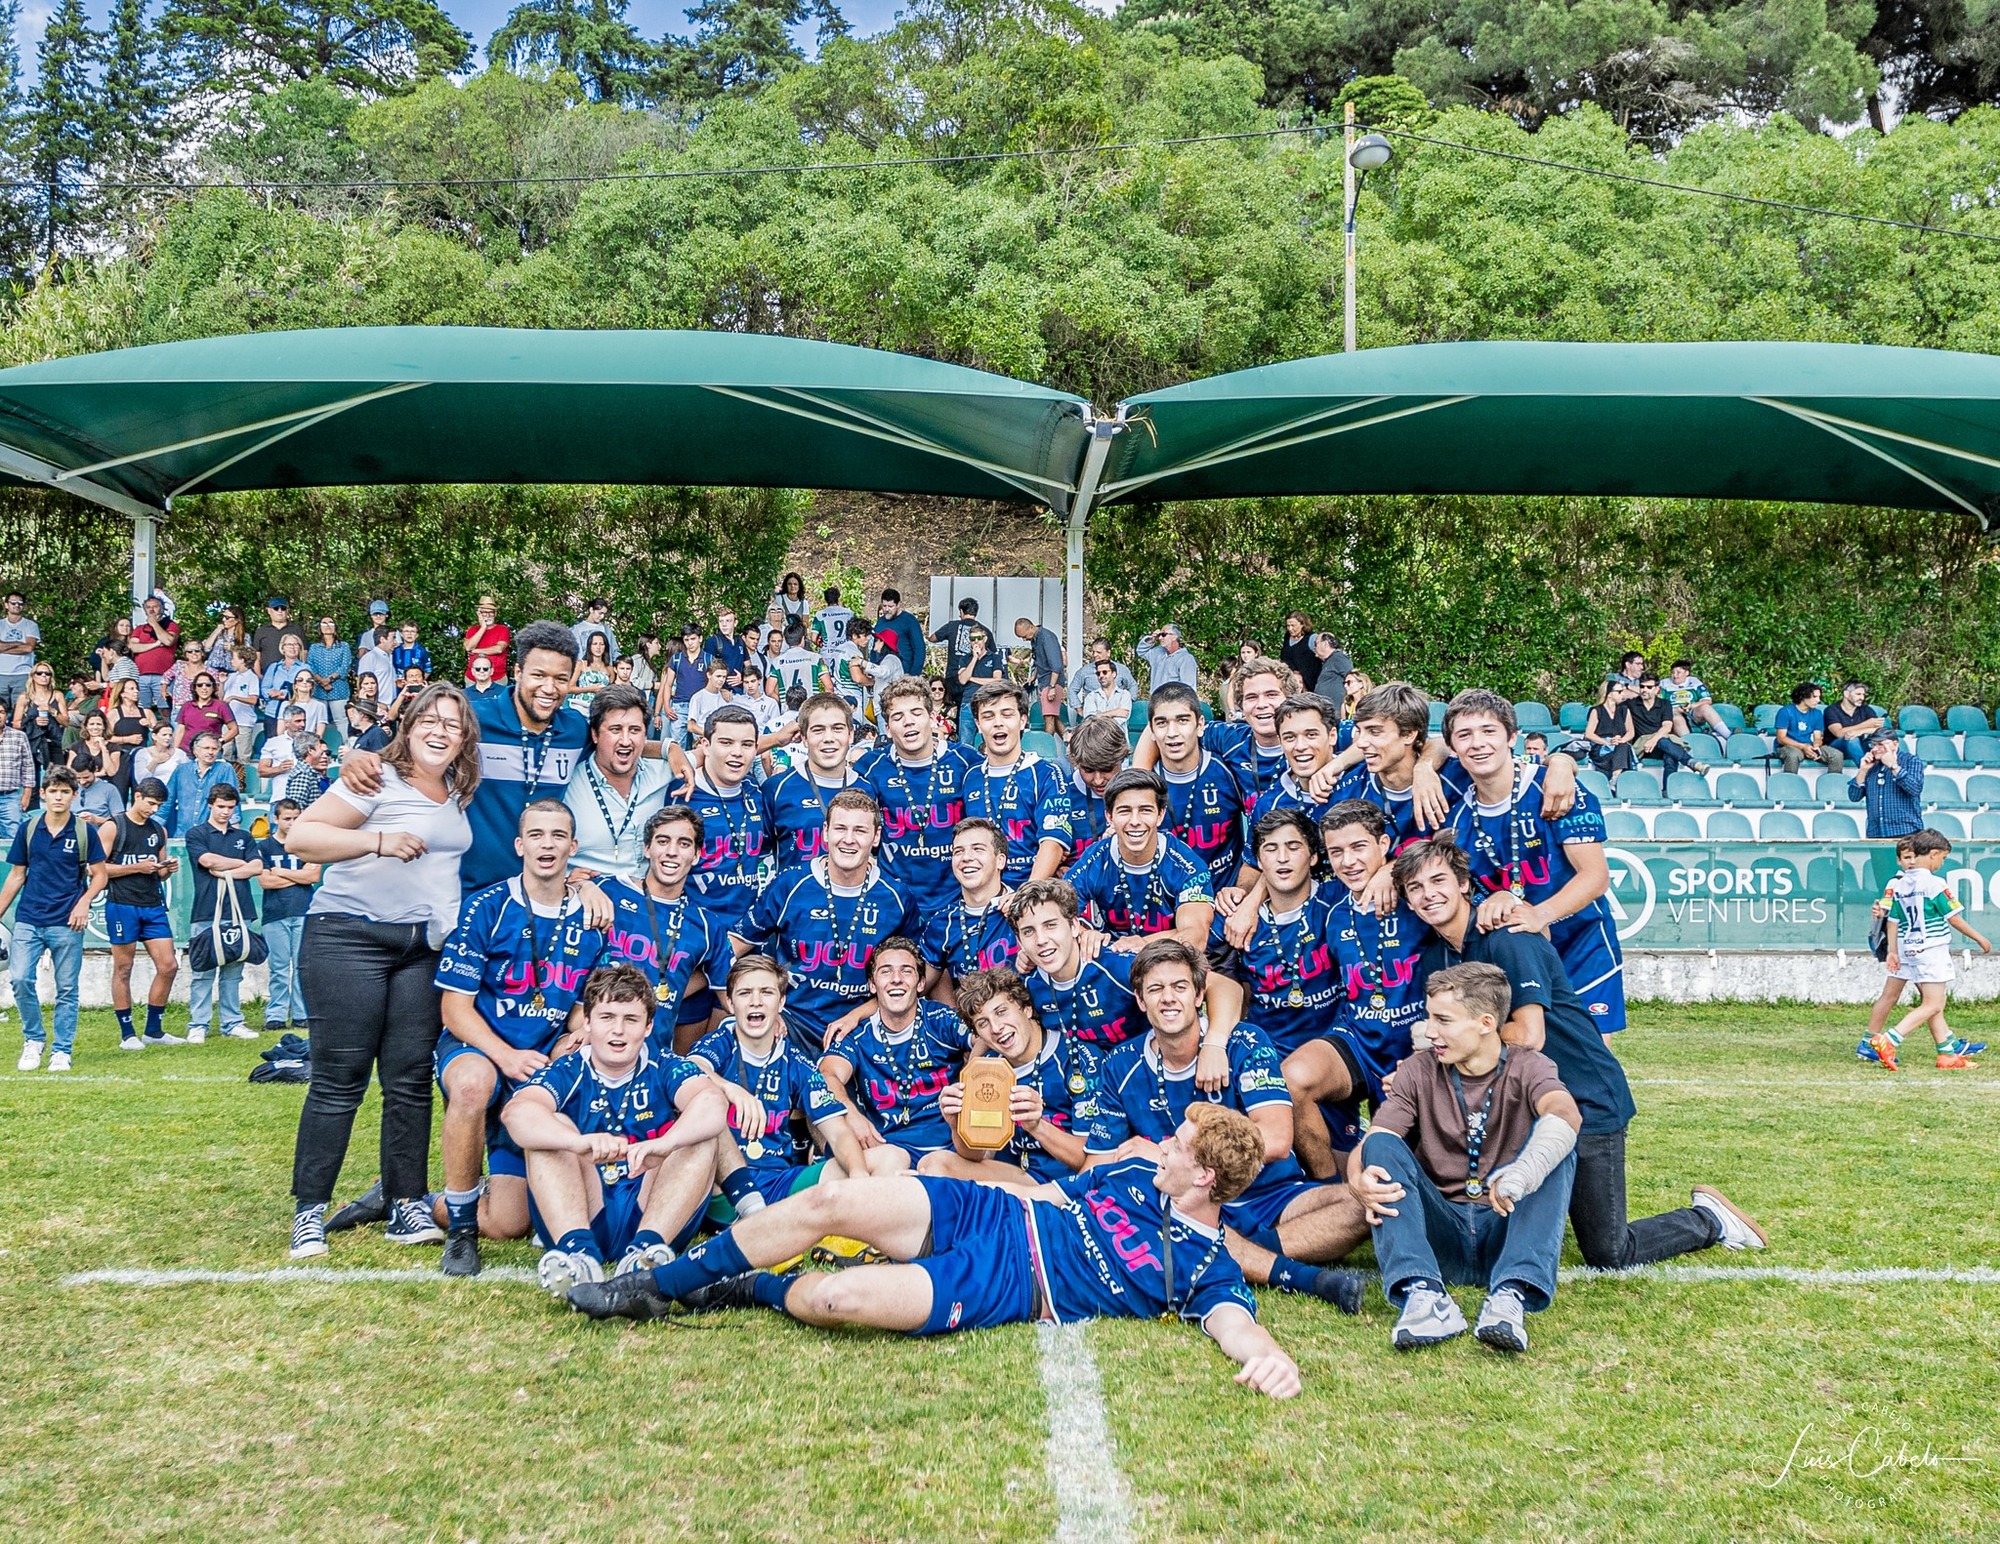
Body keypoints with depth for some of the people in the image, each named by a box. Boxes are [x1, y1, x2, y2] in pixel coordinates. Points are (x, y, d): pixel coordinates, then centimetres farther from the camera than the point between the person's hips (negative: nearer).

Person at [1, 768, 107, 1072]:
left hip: (66, 924, -2)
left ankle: (61, 1051, 12)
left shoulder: (84, 831, -1)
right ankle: (33, 1040, 11)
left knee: (67, 989, 3)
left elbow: (99, 875, 2)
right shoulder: (28, 830, 6)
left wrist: (84, 902, -14)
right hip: (28, 920, 2)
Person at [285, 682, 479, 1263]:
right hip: (350, 936, -6)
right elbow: (300, 837, -12)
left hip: (423, 948, 6)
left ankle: (406, 1204, 8)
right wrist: (377, 841, -21)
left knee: (411, 1078, 2)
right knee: (339, 1078, -5)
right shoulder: (379, 780, -6)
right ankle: (310, 1211, 3)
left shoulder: (459, 794, 15)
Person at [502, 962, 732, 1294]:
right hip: (577, 1216, 0)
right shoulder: (566, 1073, 2)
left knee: (700, 1135, -17)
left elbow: (713, 1103, -20)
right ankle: (577, 1248, -39)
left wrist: (663, 1144, -42)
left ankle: (648, 1244, -38)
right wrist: (580, 1143, -43)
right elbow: (516, 1112, -22)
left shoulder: (665, 1070, 3)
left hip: (652, 1214, 0)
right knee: (552, 1127, -17)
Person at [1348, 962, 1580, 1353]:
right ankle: (1423, 1293, -39)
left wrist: (1520, 1177, -47)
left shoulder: (1526, 1068, -2)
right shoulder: (1419, 1072, 5)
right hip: (1440, 1235, 2)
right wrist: (1360, 1180, -33)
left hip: (1506, 1231, -1)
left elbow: (1567, 1115, -26)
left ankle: (1511, 1295, -39)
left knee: (1552, 1140, -23)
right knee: (1382, 1144, -20)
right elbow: (1368, 1147, -7)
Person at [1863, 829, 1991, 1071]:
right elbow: (1954, 919, -9)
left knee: (1931, 1003, 14)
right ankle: (1888, 1041, -16)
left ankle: (1948, 1053, 19)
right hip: (1932, 951, -8)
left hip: (1908, 950, 8)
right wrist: (1980, 938, 4)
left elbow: (1893, 920, 8)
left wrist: (1893, 951, 13)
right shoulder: (1935, 884, -14)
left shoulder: (1899, 884, 5)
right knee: (1932, 1006, -4)